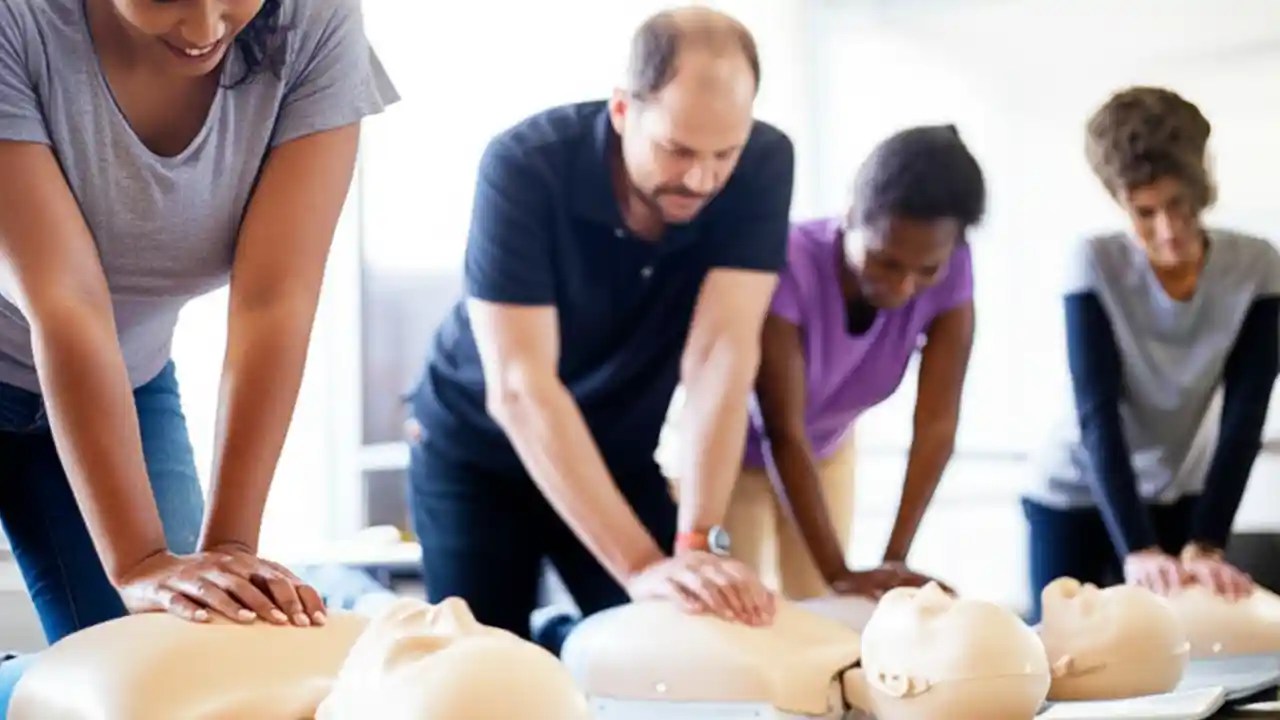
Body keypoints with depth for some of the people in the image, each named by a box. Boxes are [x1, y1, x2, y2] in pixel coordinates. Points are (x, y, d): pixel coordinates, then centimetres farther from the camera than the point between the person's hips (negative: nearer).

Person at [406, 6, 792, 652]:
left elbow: (721, 353, -28)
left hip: (619, 453, 3)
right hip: (478, 448, -3)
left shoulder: (765, 163, -23)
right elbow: (519, 388, -37)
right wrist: (641, 566, -45)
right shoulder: (524, 166, -31)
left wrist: (696, 542, -40)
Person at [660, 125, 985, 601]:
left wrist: (895, 558, -31)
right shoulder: (788, 264, -36)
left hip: (825, 451, 4)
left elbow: (937, 423, -25)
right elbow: (783, 433, -33)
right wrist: (837, 572, -37)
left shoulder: (949, 270, -25)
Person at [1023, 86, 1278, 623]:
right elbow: (1097, 417, -26)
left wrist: (1205, 544, -28)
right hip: (1078, 495, -1)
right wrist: (1137, 549, -36)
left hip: (1178, 498, 2)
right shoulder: (1095, 265, -21)